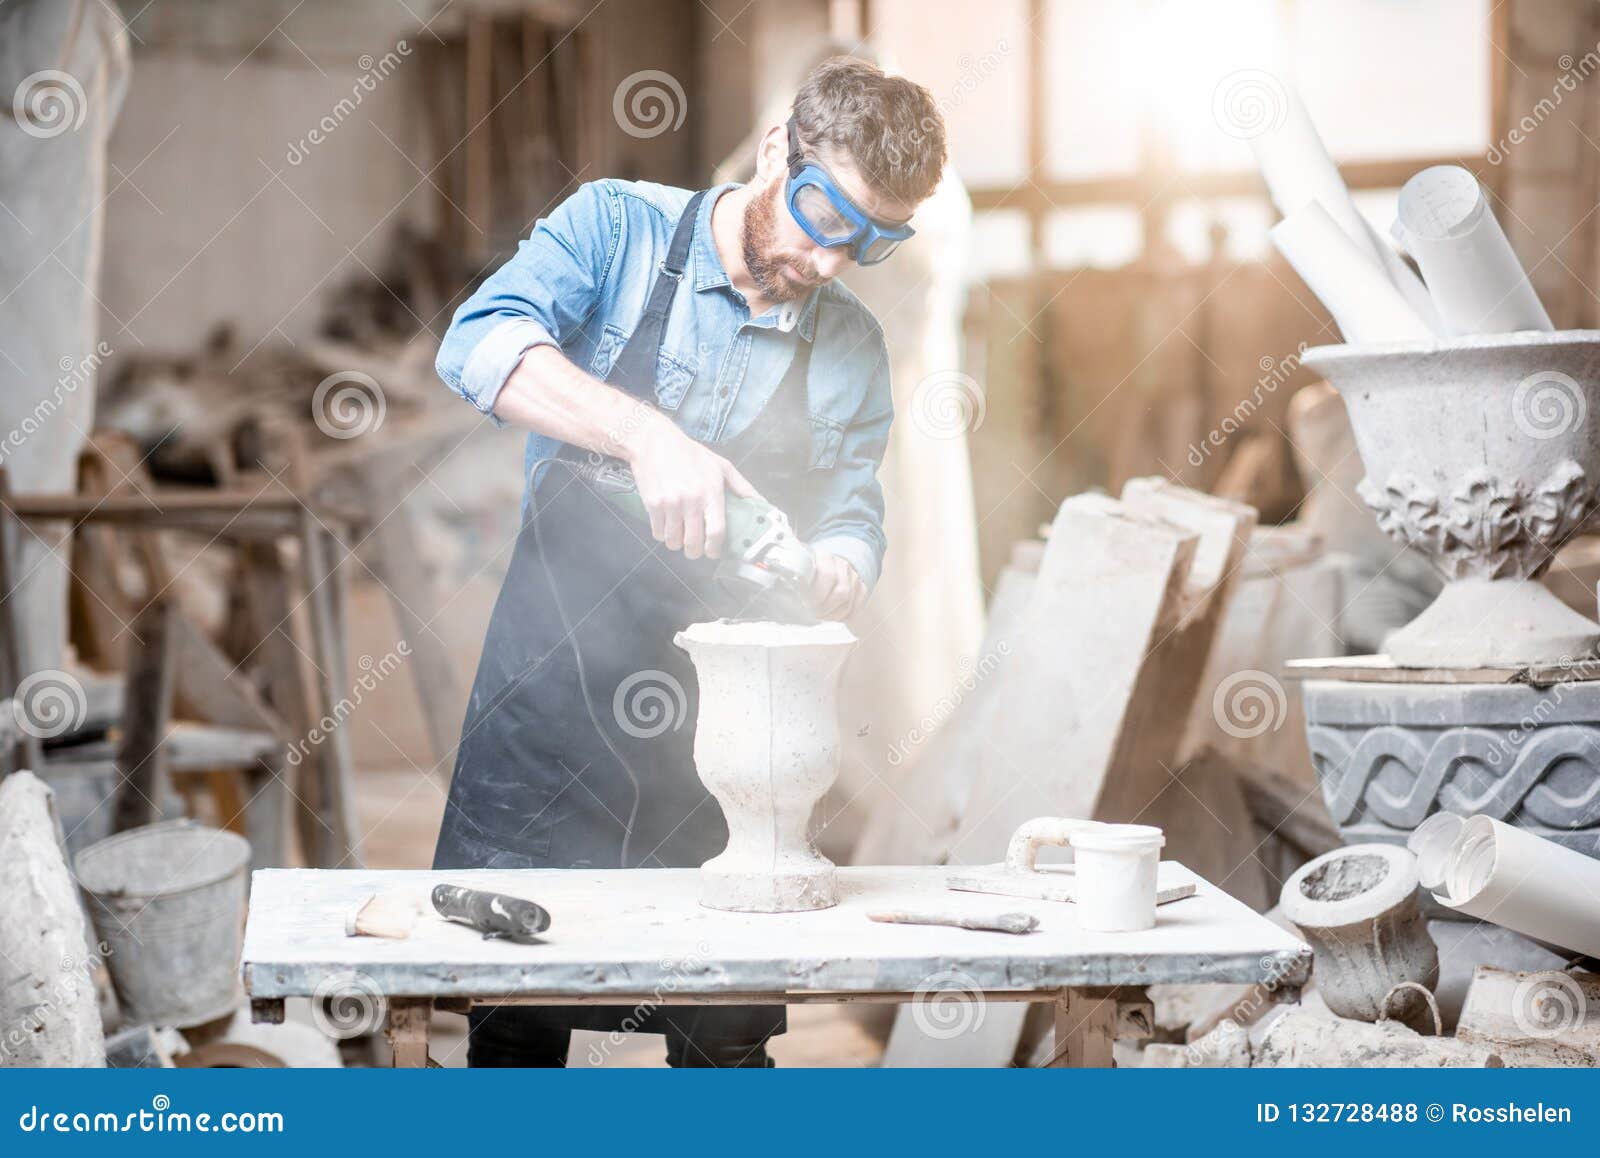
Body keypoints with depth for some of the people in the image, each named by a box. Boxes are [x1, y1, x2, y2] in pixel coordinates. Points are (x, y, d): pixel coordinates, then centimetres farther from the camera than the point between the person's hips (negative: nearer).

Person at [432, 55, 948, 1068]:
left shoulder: (852, 349, 6)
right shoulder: (619, 226, -3)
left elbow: (851, 515, 11)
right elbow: (482, 346, -18)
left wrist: (841, 567, -14)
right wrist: (645, 432, -34)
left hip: (717, 742, 3)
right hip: (549, 707, -2)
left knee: (727, 1040, 8)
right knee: (516, 1029, 7)